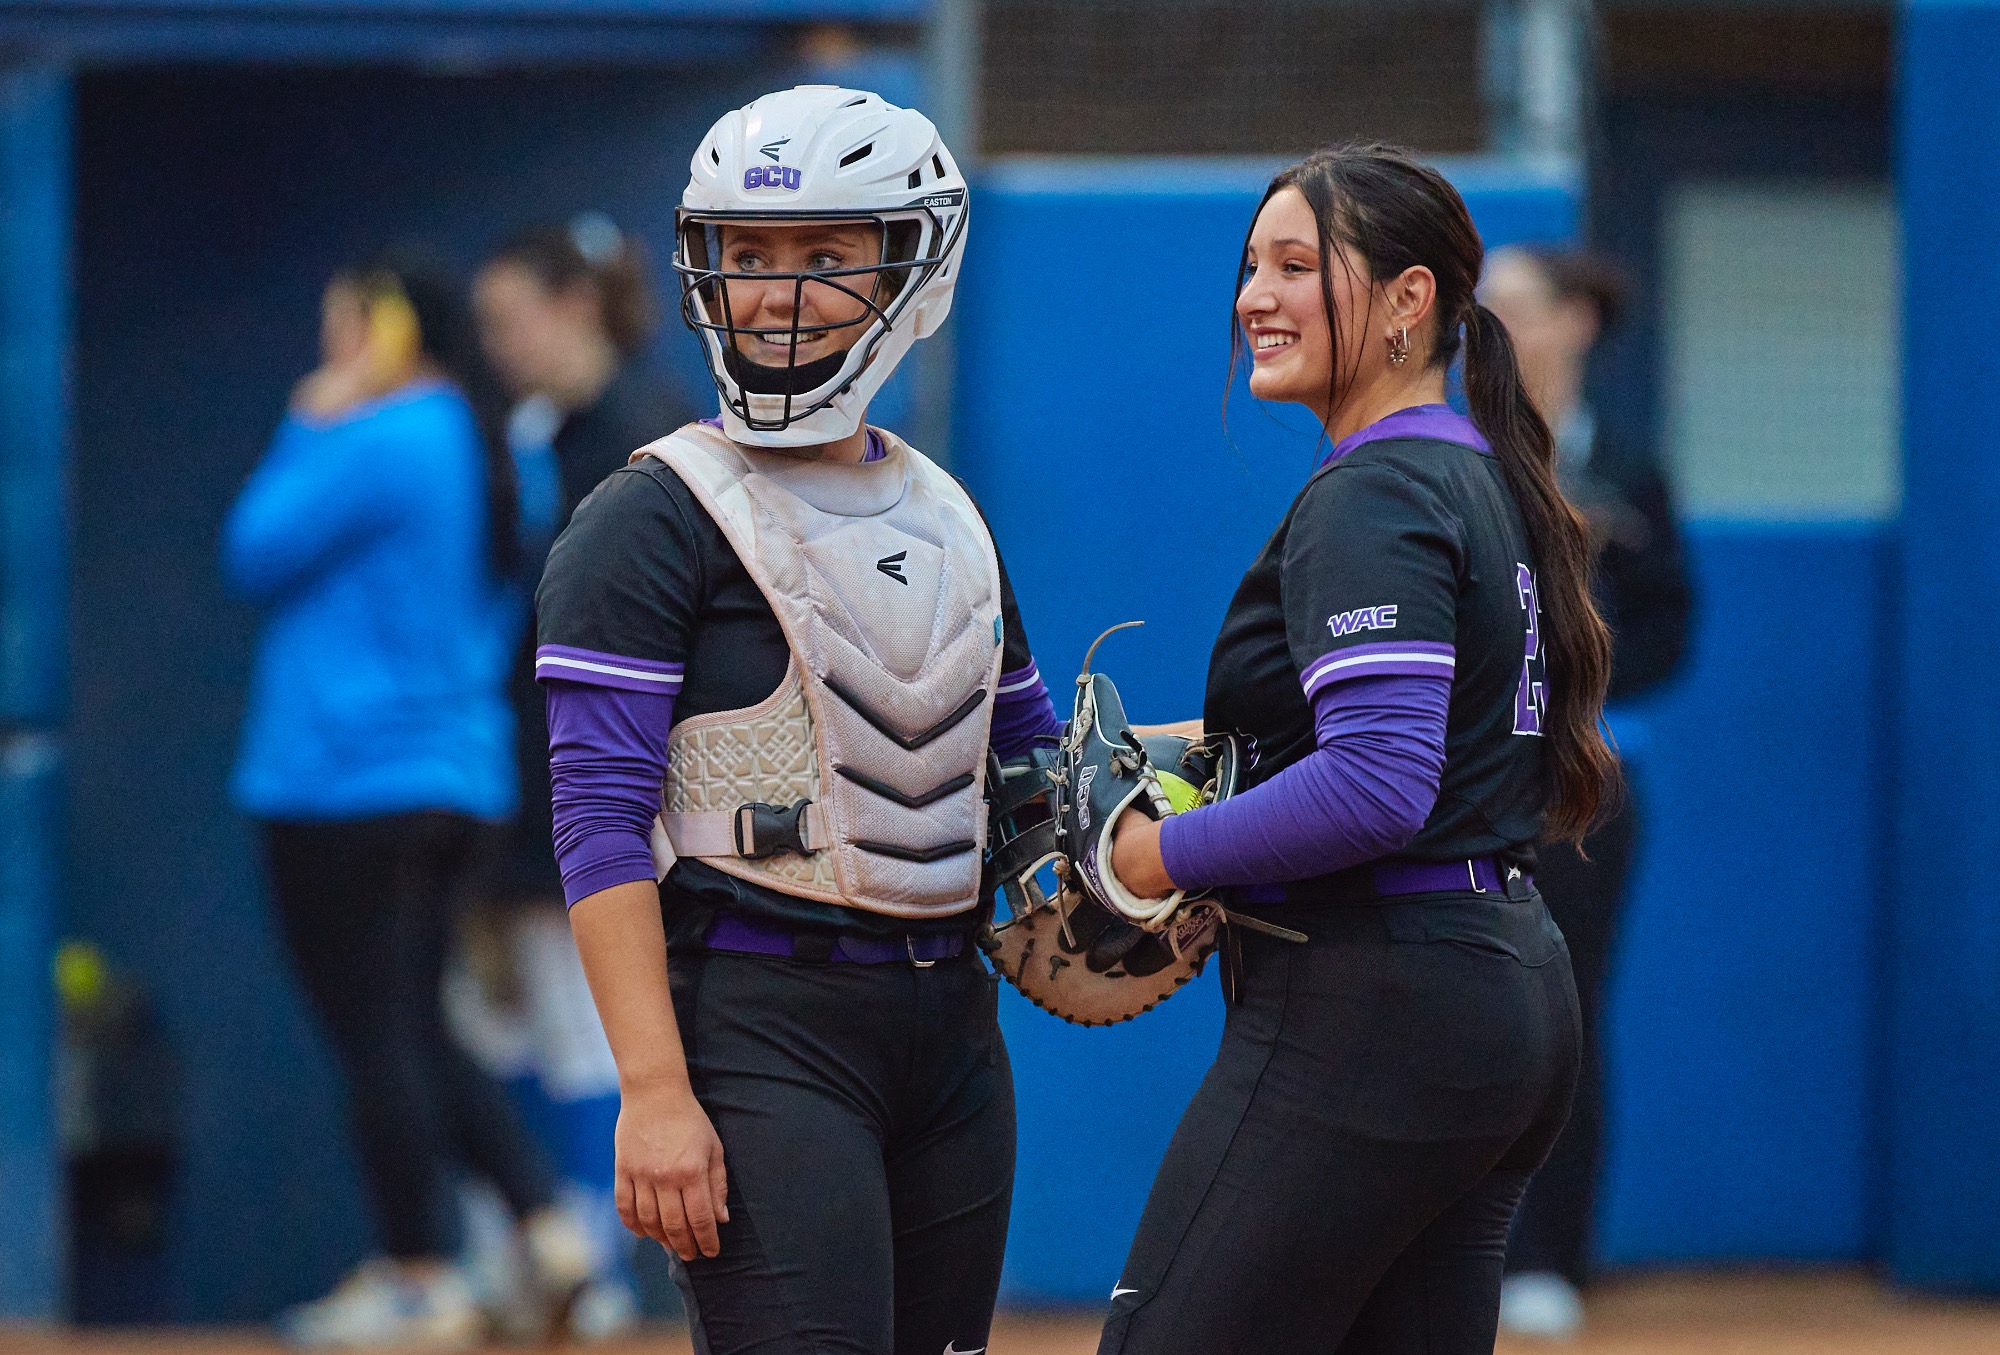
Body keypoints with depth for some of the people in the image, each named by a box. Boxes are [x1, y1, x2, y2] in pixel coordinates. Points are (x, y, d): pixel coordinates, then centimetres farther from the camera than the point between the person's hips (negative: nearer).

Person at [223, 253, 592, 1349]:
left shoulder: (379, 446, -16)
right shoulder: (483, 449, 11)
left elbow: (254, 553, -9)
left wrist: (308, 428, -1)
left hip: (349, 779, -9)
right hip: (454, 779, 9)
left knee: (377, 1038, -2)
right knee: (418, 1033, 16)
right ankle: (546, 1226, 7)